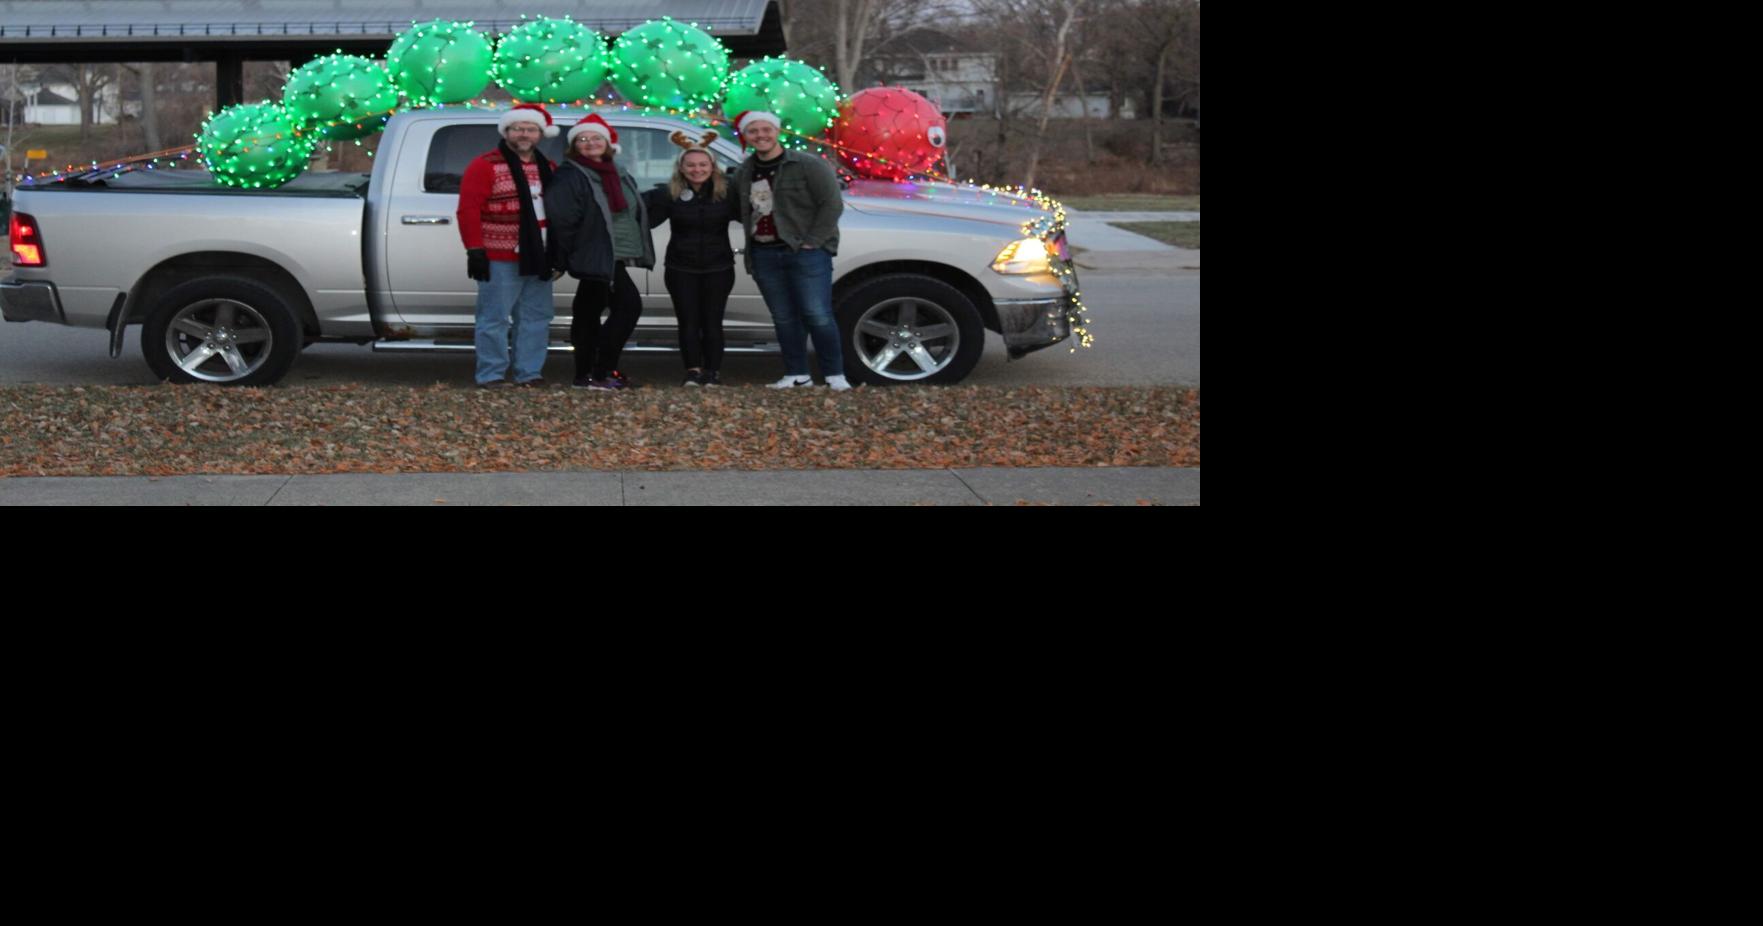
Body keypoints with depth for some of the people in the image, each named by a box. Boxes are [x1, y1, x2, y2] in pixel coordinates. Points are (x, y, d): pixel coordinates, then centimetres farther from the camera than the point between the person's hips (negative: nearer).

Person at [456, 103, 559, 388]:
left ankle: (529, 373, 16)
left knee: (537, 317, 9)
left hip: (538, 259, 7)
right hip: (500, 261, -7)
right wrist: (475, 250, -17)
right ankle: (491, 375, 0)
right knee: (495, 318, -5)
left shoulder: (547, 168, 16)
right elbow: (469, 210, -11)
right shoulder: (485, 166, -5)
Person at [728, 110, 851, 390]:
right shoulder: (743, 173, 13)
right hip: (764, 255, 6)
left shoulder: (808, 165, -6)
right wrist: (757, 232, 9)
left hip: (806, 252, -6)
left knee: (817, 315, -10)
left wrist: (812, 241, -14)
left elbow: (832, 204, -10)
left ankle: (835, 374, -2)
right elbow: (741, 210, 26)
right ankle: (797, 374, 16)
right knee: (783, 318, 8)